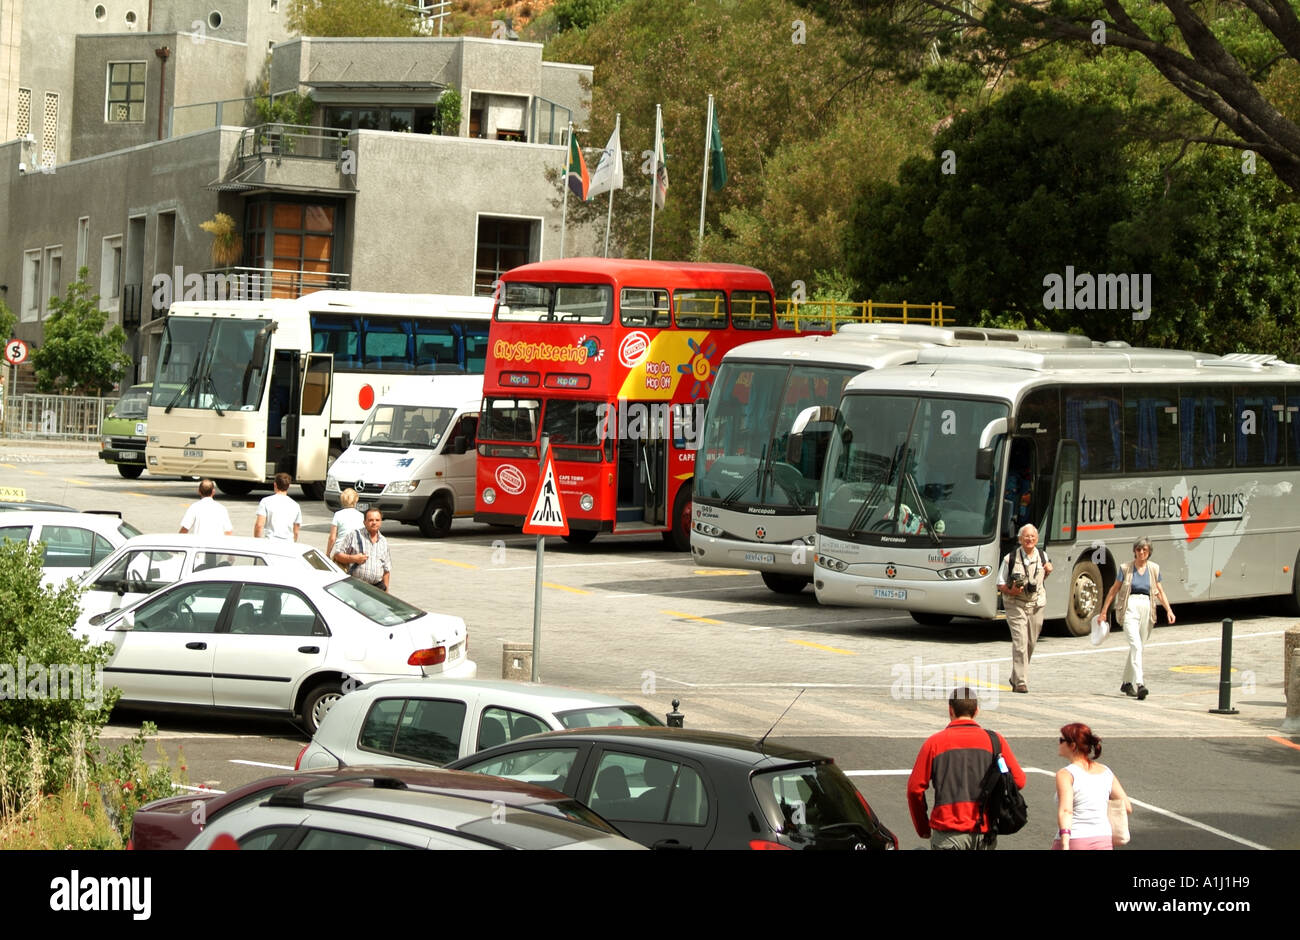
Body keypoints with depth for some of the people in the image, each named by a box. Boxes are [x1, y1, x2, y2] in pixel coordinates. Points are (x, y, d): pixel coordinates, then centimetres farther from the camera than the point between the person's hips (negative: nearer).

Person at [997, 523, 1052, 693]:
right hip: (1016, 605, -4)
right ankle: (1020, 682, -17)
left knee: (1030, 644, 11)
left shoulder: (1043, 557, 6)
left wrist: (1048, 571, 2)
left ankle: (1016, 678, 30)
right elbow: (1000, 584, 0)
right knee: (1020, 642, -15)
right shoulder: (1010, 558, -6)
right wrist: (1011, 591, -20)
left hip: (1036, 605, 4)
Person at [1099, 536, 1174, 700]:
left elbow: (1160, 592, 13)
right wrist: (1104, 611, 7)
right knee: (1135, 645, -19)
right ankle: (1139, 684, -28)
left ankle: (1126, 683, 28)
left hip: (1147, 608, 4)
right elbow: (1114, 590, 7)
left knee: (1138, 647, 12)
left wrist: (1169, 610, -1)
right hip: (1130, 608, -4)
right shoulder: (1126, 568, 1)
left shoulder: (1154, 569, 10)